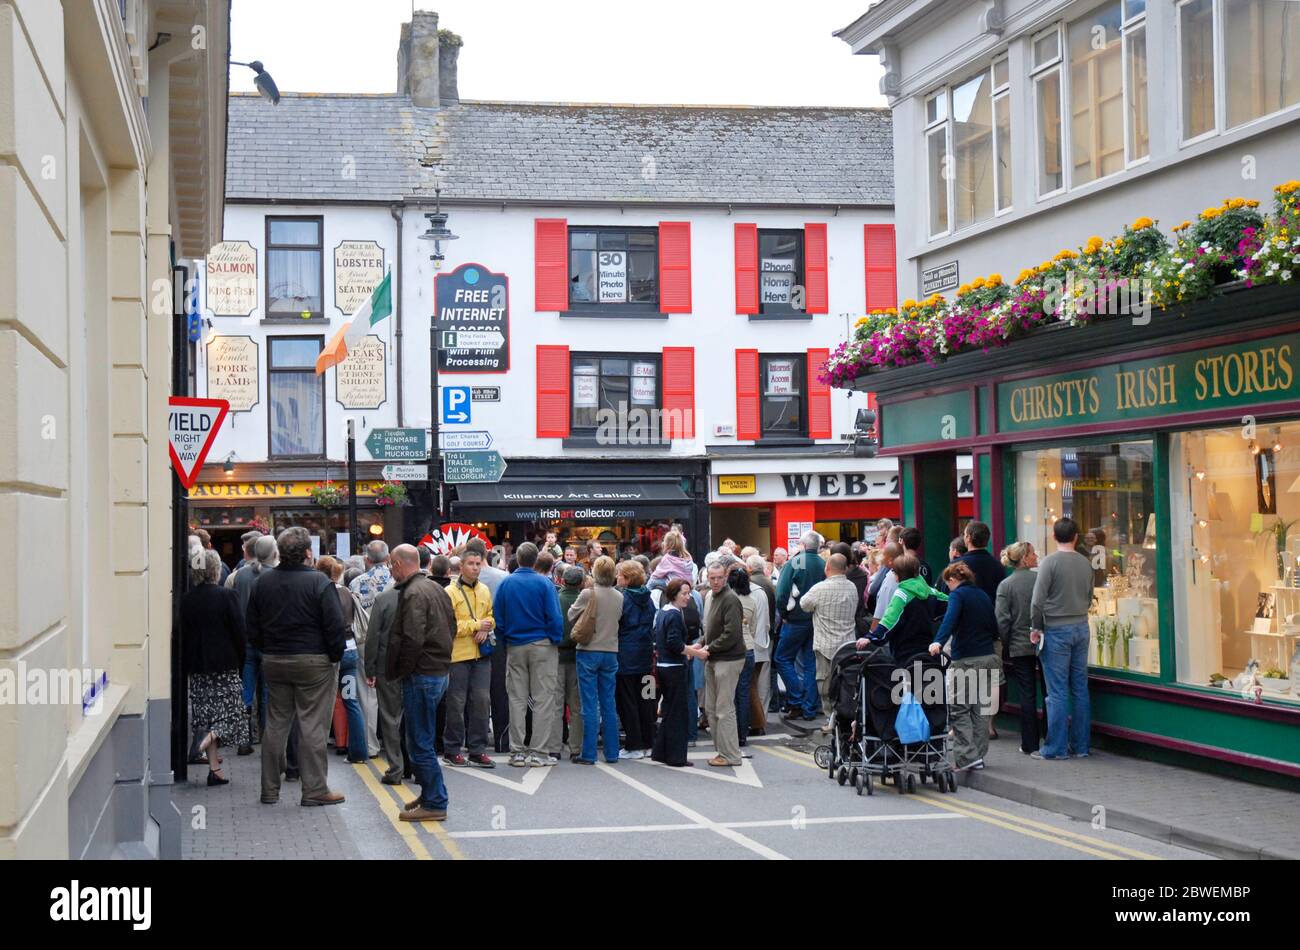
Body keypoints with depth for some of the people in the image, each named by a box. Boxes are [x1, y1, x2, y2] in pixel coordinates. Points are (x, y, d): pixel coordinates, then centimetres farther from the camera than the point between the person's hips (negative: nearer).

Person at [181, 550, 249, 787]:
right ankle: (212, 736, -21)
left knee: (206, 713, 9)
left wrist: (187, 664, 11)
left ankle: (214, 767, 9)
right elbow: (238, 632, -9)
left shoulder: (186, 600, 0)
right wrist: (240, 661, 3)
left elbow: (183, 634, 3)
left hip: (197, 665, 4)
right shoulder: (227, 596, -10)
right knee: (229, 708, 8)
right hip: (225, 664, -4)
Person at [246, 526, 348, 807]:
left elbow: (252, 627, 10)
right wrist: (336, 656, -2)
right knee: (312, 726, -1)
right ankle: (315, 789, 2)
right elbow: (335, 625, -15)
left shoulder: (263, 582, 4)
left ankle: (270, 789, 17)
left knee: (275, 724, 12)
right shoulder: (318, 582, -13)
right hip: (314, 662, -5)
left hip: (273, 661, 5)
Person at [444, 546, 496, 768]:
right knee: (457, 703, 1)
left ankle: (477, 750, 11)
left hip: (481, 654, 5)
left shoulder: (484, 590, 11)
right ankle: (452, 751, 11)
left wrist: (486, 630, -3)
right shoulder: (450, 592, -7)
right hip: (458, 655, -5)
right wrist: (475, 626, -15)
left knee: (482, 701, 3)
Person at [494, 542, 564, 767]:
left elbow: (498, 619, 2)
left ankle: (517, 752, 9)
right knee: (543, 699, 1)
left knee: (516, 700, 8)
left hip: (515, 647, 3)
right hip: (542, 646, -3)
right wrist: (556, 641, 1)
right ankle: (538, 752, -1)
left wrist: (504, 640, 12)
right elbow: (555, 617, -11)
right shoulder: (544, 583, -7)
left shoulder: (505, 584, 1)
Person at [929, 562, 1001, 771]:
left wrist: (939, 642, -39)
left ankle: (968, 756, -12)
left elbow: (950, 619, -26)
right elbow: (994, 628, 15)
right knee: (981, 708, 11)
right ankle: (978, 755, 13)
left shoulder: (957, 595, -6)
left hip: (966, 660, -7)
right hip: (988, 658, 7)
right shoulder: (983, 596, 15)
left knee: (959, 709, -3)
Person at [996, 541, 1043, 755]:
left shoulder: (1005, 585, -5)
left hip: (1020, 647, 0)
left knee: (1027, 696, 4)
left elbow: (1002, 619, -8)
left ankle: (1030, 744, 7)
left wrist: (1007, 645, 3)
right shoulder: (1041, 579, -6)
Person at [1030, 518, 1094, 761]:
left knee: (1057, 692, -2)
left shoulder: (1050, 562, -11)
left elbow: (1038, 600, -13)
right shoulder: (1085, 563, 5)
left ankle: (1056, 748, 1)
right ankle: (1081, 745, 13)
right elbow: (1089, 598, 12)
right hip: (1081, 627, 5)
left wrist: (1035, 627, -2)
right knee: (1080, 689, 9)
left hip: (1056, 631, -5)